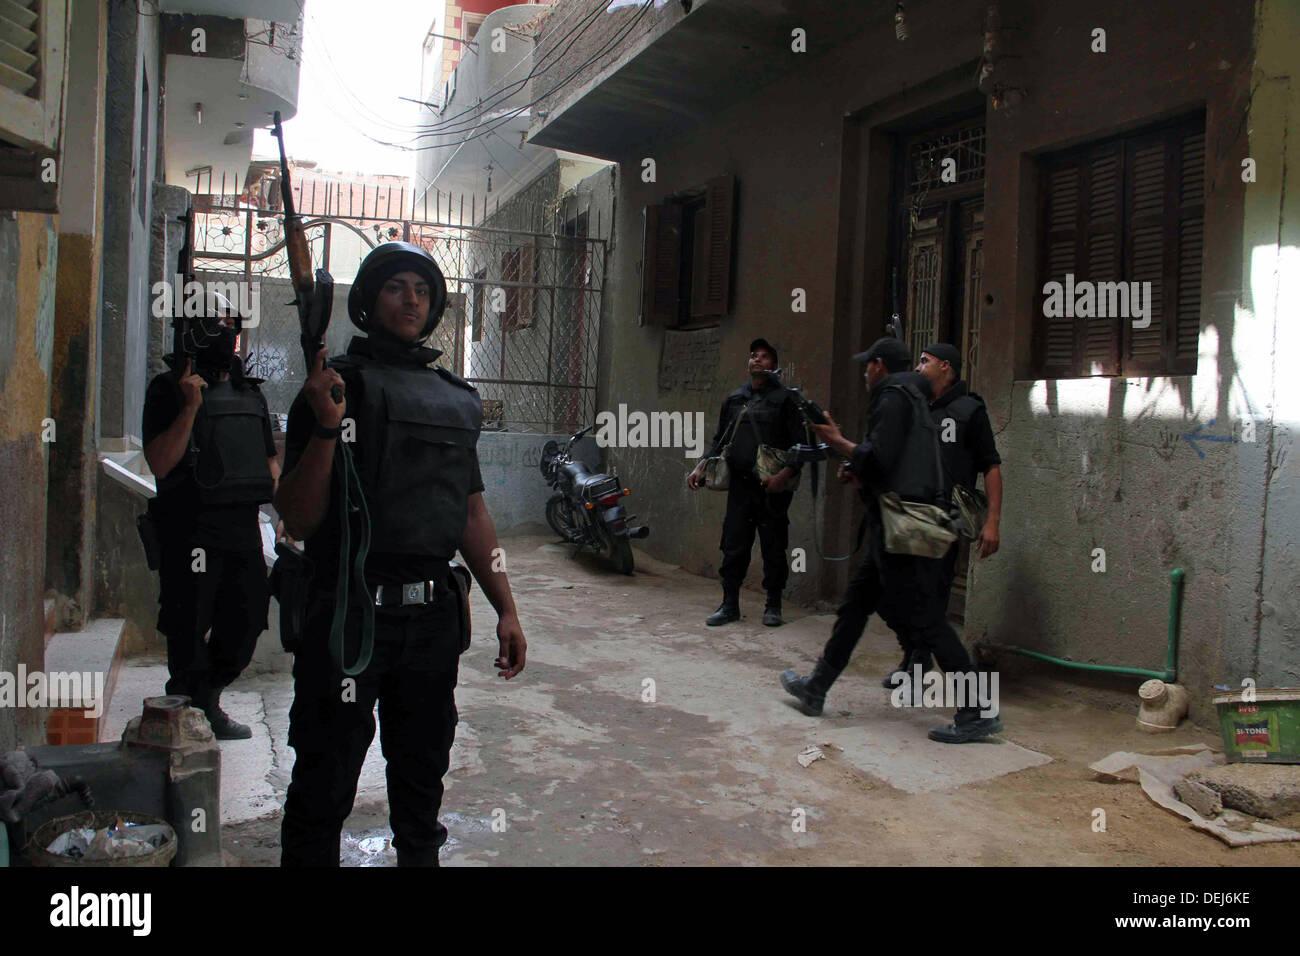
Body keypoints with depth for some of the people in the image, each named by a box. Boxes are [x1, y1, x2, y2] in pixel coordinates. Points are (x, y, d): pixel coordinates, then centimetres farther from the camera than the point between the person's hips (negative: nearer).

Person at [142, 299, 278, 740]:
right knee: (190, 628, 1)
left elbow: (268, 458, 23)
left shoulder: (250, 392, 17)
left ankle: (208, 700, 32)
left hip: (244, 528, 6)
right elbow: (160, 464, -12)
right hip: (191, 532, -6)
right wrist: (190, 408, -21)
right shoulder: (169, 388, -3)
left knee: (246, 620, 12)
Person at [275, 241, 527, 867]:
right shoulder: (336, 385, -3)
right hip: (351, 611, -5)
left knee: (423, 779, 17)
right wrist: (325, 429, -23)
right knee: (324, 790, 2)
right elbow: (297, 521, -9)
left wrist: (506, 609, 11)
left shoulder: (457, 399, 13)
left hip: (433, 617, 5)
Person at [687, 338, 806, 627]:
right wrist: (701, 467, 7)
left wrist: (786, 474, -19)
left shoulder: (784, 398, 1)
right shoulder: (734, 399, 16)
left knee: (773, 549, 3)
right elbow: (719, 440, 22)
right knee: (733, 547, 4)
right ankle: (730, 606, 13)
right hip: (739, 485, 4)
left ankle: (773, 607, 15)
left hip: (772, 488, -4)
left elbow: (800, 443, -5)